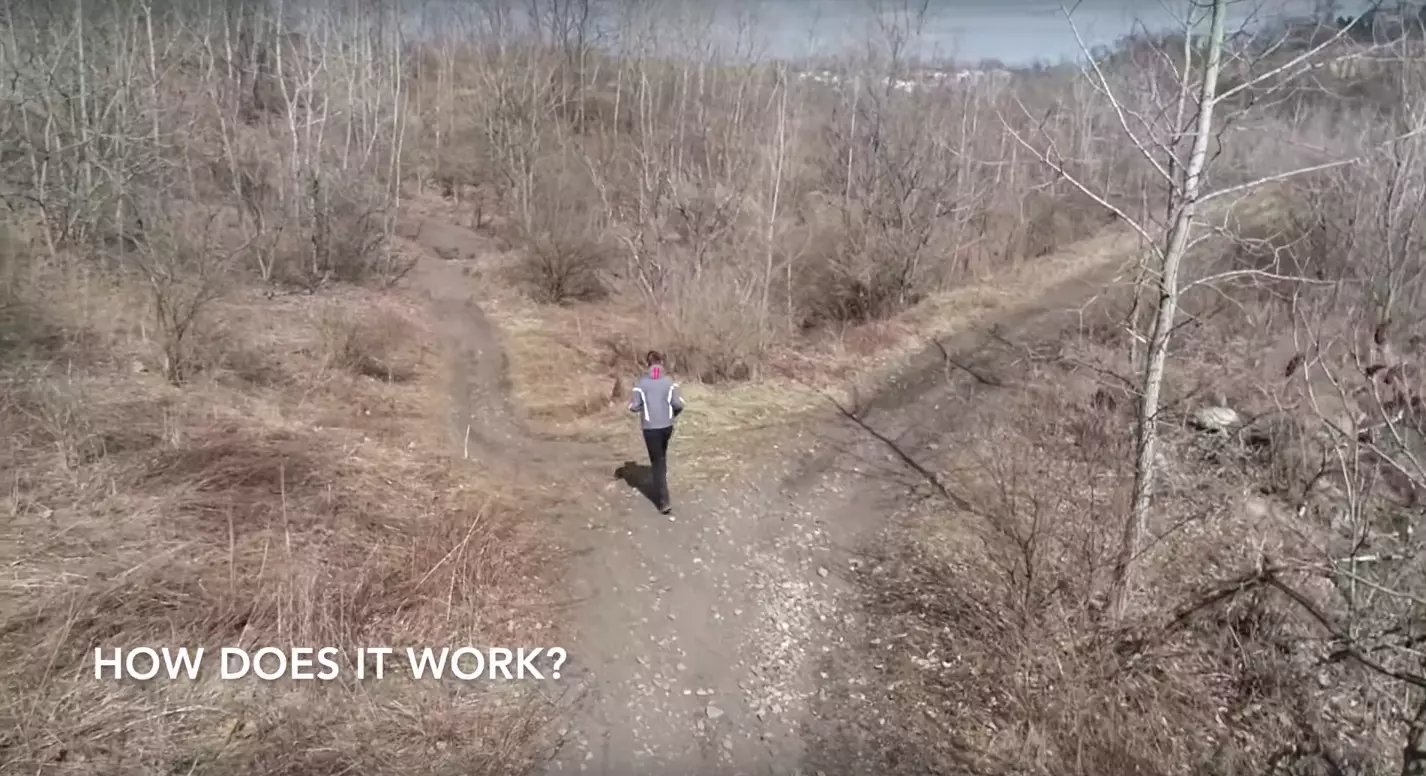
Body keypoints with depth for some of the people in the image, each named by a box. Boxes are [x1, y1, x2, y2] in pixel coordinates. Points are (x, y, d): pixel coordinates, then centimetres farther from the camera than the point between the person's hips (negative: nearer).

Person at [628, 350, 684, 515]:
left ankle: (663, 502, -3)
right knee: (661, 458, 26)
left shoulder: (641, 383, -9)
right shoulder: (669, 381, -6)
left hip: (650, 428, -2)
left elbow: (633, 407, -8)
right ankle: (660, 487, 41)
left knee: (657, 462, 3)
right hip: (667, 426, 2)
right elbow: (679, 404, -10)